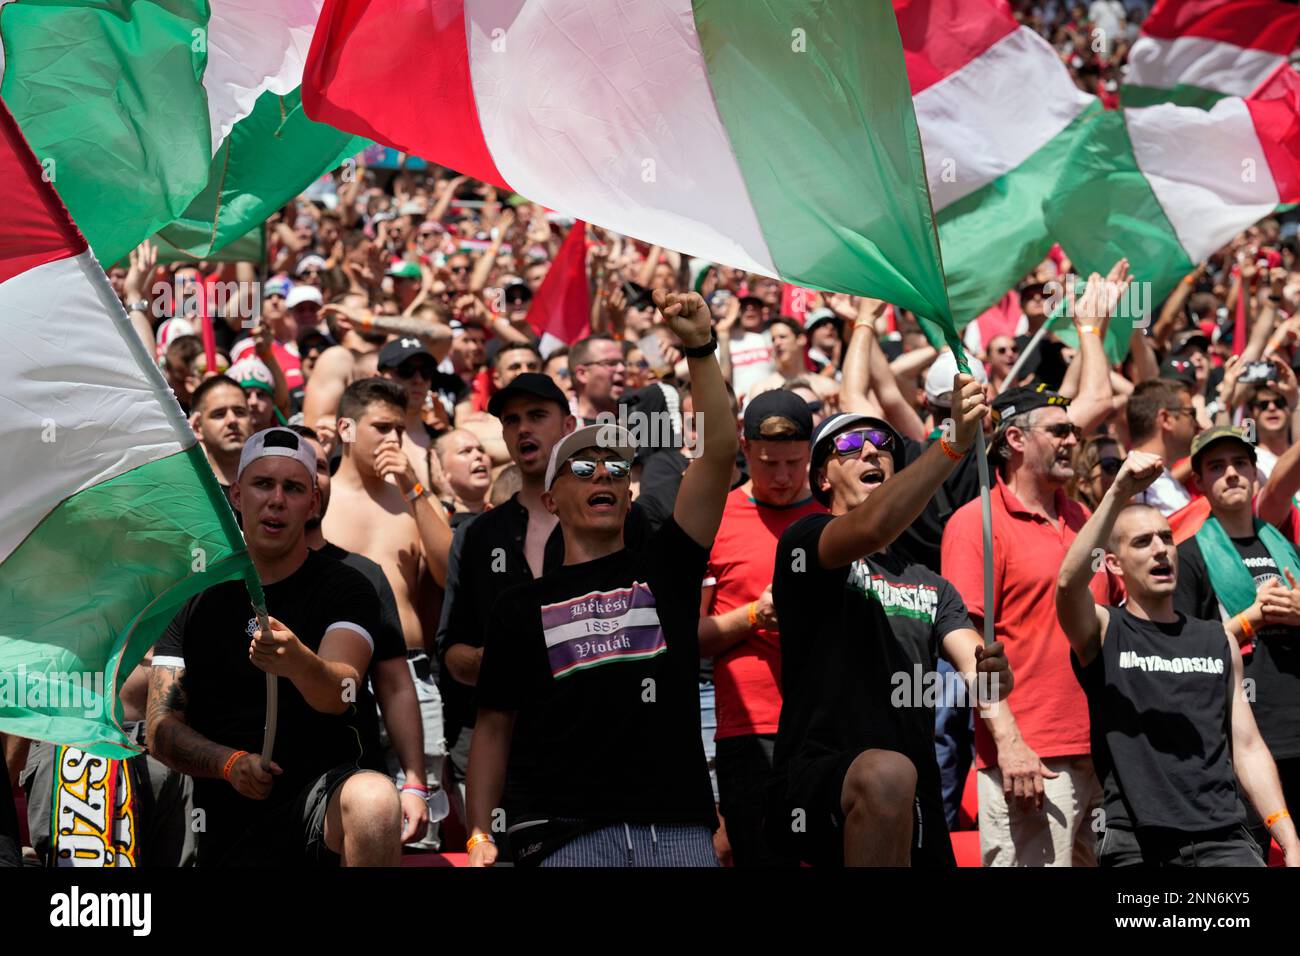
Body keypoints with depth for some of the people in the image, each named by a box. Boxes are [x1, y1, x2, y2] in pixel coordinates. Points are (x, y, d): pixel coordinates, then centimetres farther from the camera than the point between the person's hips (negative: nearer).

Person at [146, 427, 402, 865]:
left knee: (374, 801, -34)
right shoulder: (197, 599, 12)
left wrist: (299, 662, -40)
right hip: (228, 823, 2)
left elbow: (338, 694, -16)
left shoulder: (345, 589, 3)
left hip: (320, 793, -2)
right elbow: (160, 727, 6)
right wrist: (230, 763, -14)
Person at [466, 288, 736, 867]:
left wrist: (700, 349, -5)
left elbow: (718, 453, 4)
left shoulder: (664, 569, 14)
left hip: (679, 827, 1)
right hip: (568, 833, 0)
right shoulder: (521, 606, 15)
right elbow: (495, 726, 15)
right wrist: (480, 834, 5)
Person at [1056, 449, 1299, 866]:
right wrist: (1119, 494, -27)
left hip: (1223, 836, 2)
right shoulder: (1103, 632, 4)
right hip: (1136, 843, -2)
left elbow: (1247, 746, 15)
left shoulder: (1219, 641, 17)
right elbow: (1069, 581, -19)